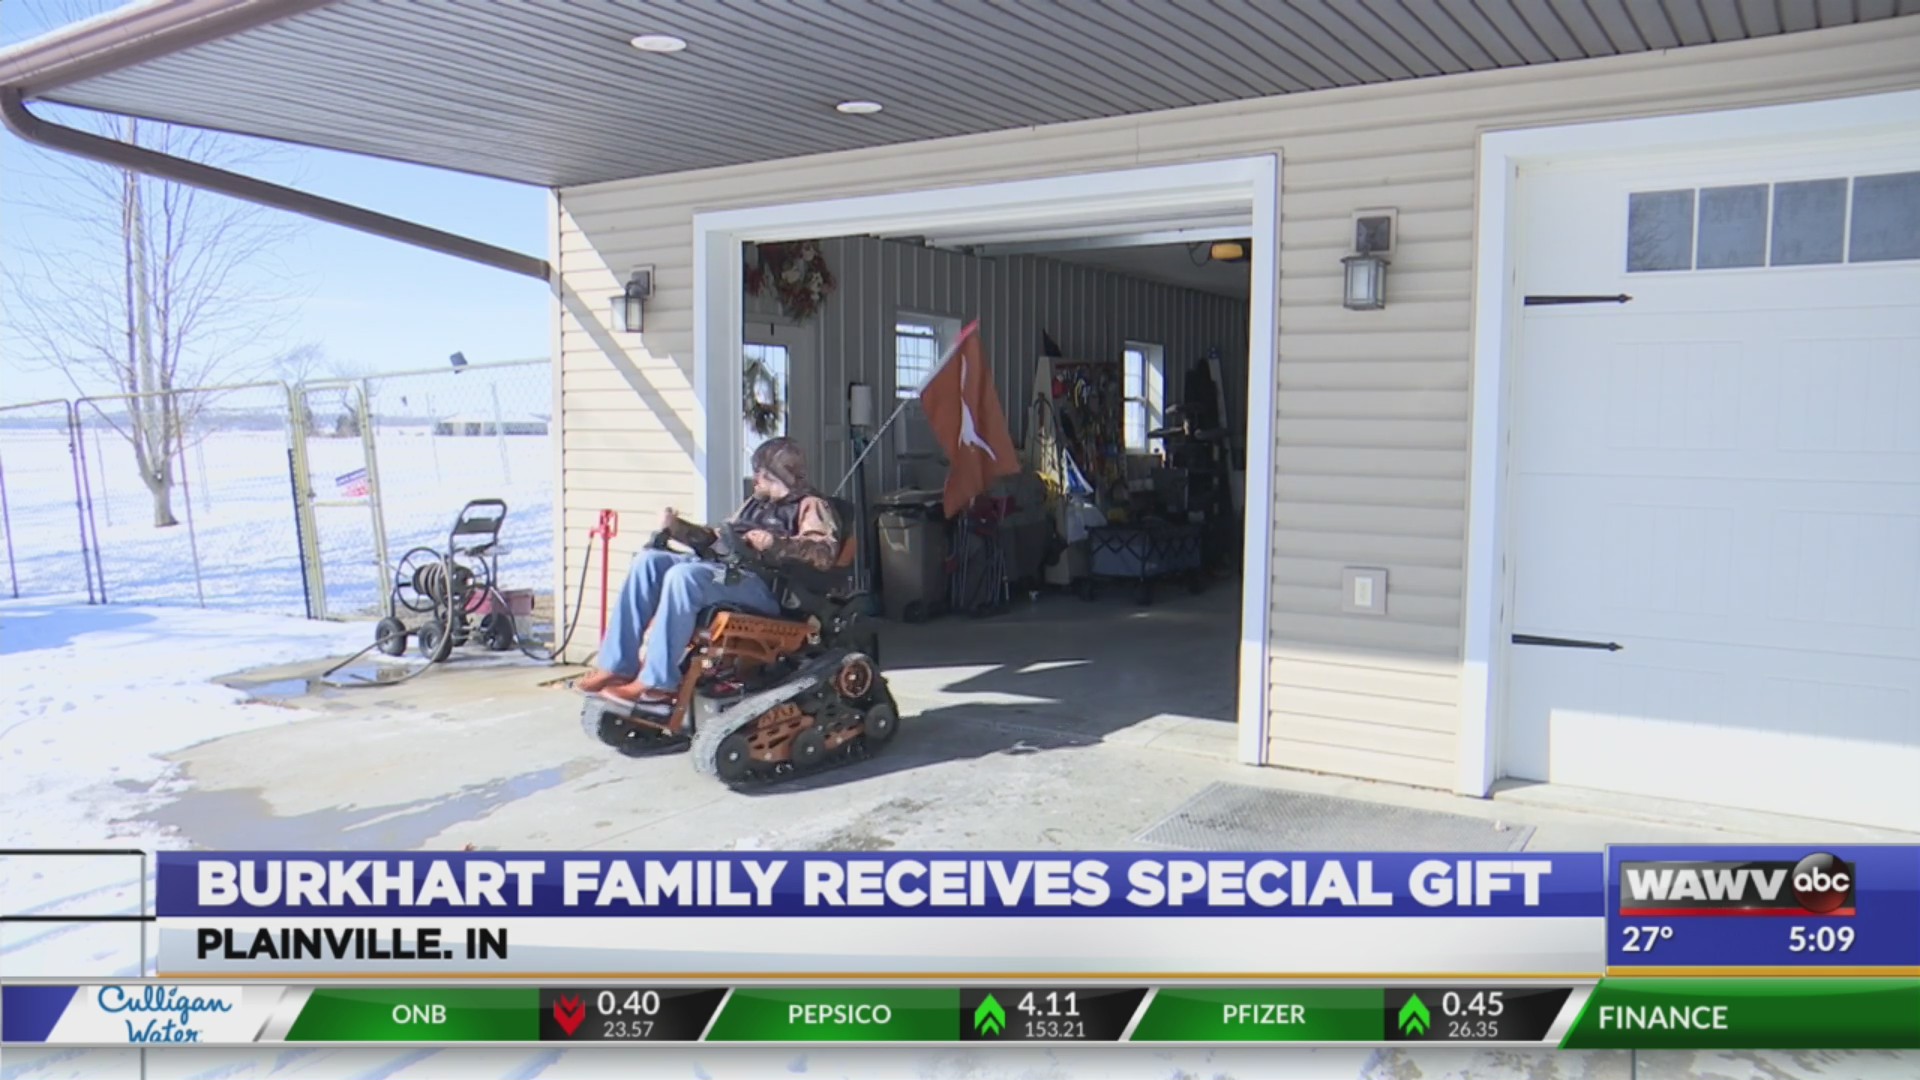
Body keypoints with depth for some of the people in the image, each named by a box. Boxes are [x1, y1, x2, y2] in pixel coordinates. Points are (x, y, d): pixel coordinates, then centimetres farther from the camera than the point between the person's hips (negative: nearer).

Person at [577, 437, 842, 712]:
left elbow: (825, 553, -14)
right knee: (649, 561, -8)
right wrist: (676, 527, 20)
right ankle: (617, 665, -15)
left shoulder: (810, 506, 4)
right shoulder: (756, 504, 31)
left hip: (766, 585, -9)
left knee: (682, 576, -33)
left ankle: (656, 683, -32)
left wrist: (776, 544, -27)